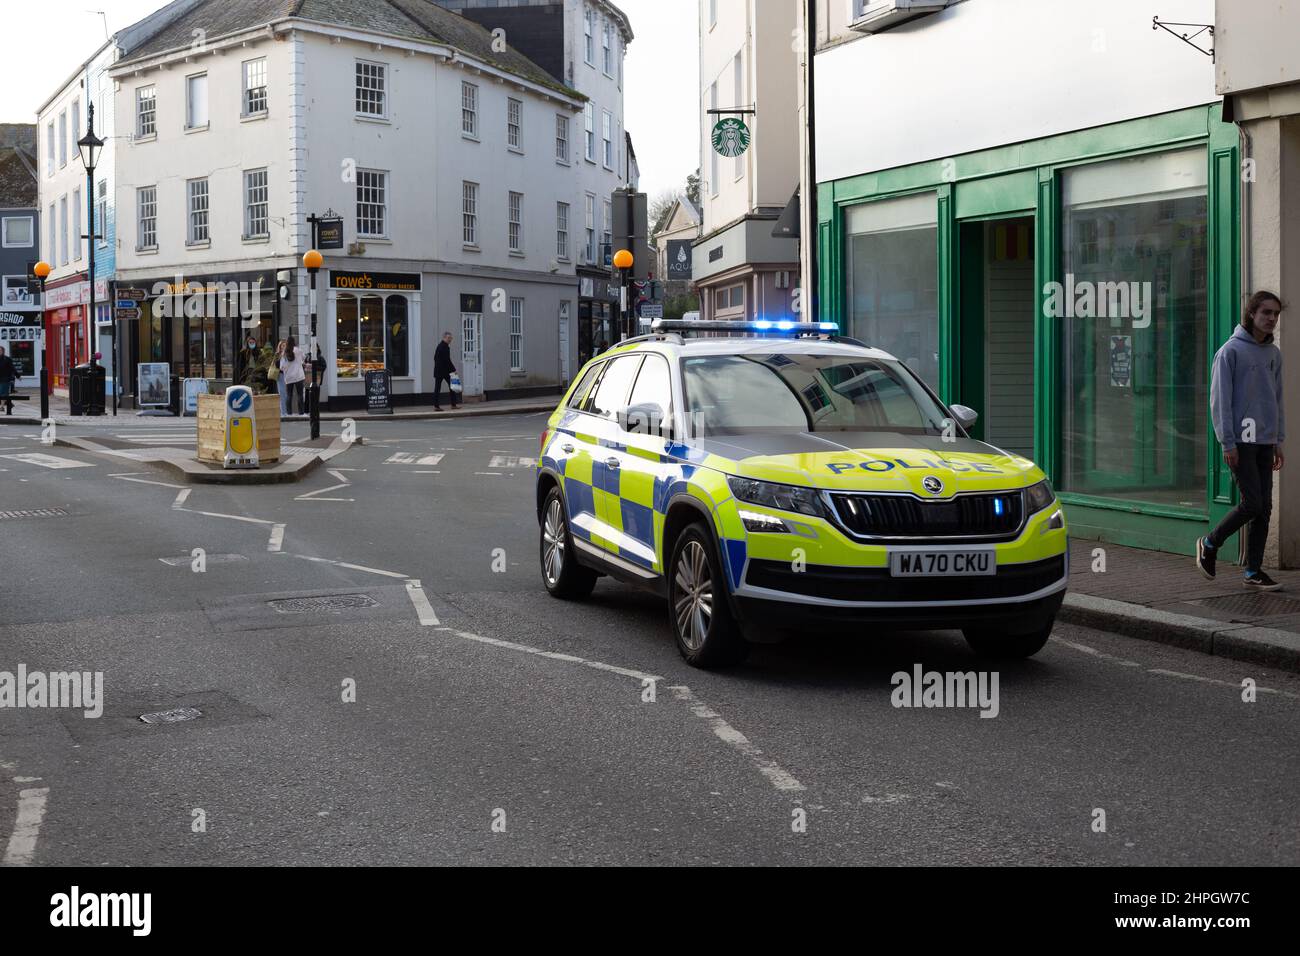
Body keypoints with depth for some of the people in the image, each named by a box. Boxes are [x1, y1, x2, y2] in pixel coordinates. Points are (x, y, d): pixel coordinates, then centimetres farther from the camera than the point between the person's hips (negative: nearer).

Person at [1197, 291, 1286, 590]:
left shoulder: (1274, 354, 13)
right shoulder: (1231, 351, -8)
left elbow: (1277, 399, 17)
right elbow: (1220, 400, -11)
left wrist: (1279, 441, 12)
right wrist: (1228, 443, -15)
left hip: (1265, 442, 7)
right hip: (1241, 441, -6)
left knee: (1264, 508, 5)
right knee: (1252, 503, -9)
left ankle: (1254, 571, 12)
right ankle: (1210, 544, 13)